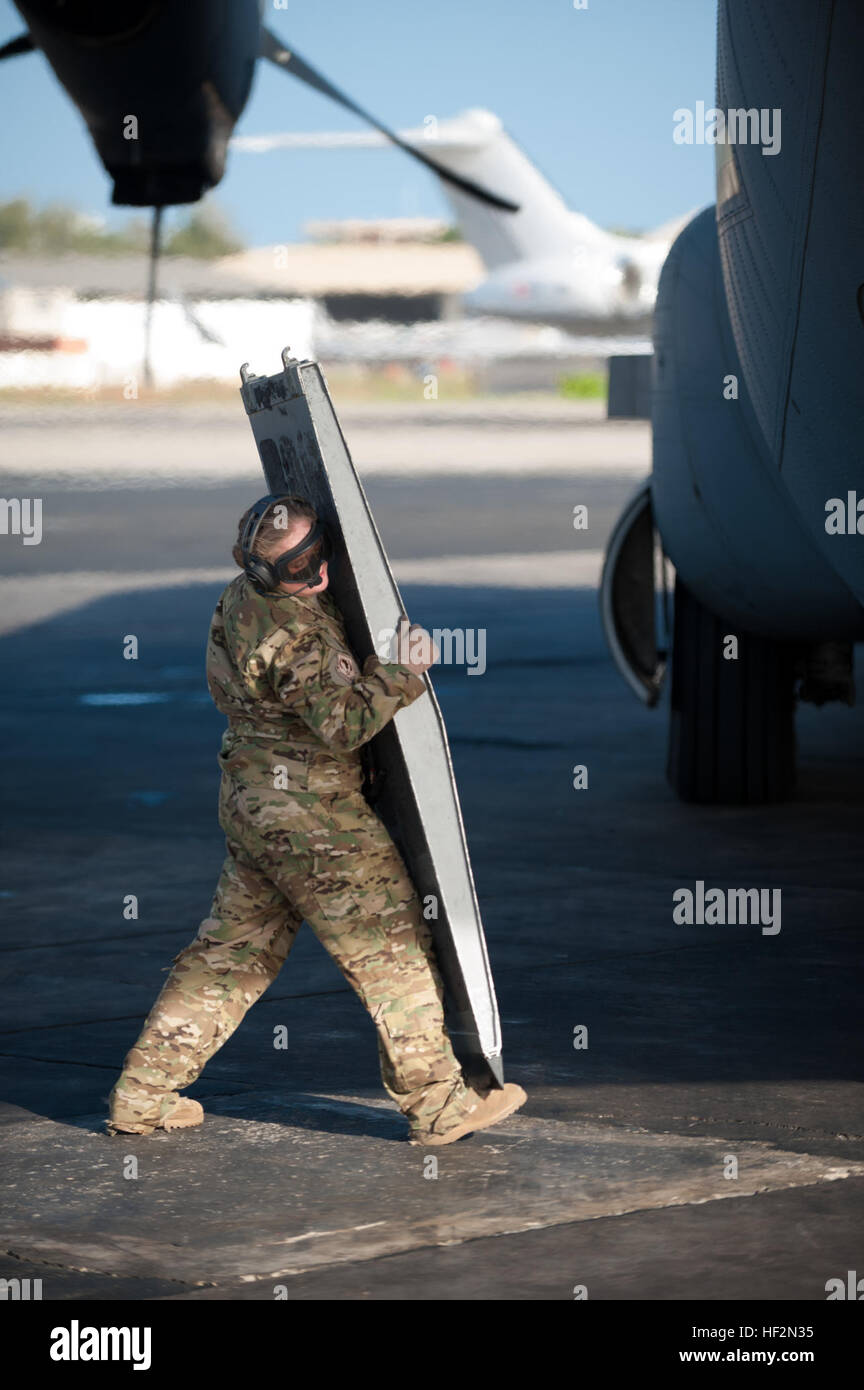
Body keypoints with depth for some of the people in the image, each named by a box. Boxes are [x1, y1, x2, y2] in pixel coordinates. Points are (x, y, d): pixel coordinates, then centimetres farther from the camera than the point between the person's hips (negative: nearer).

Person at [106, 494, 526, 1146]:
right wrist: (405, 671, -18)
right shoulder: (290, 633, -24)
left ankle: (142, 1096, 18)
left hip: (252, 799, 10)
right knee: (392, 949, 0)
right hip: (310, 812, -10)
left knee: (233, 950, 17)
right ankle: (438, 1104, 7)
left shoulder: (243, 599, 7)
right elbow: (345, 722, -25)